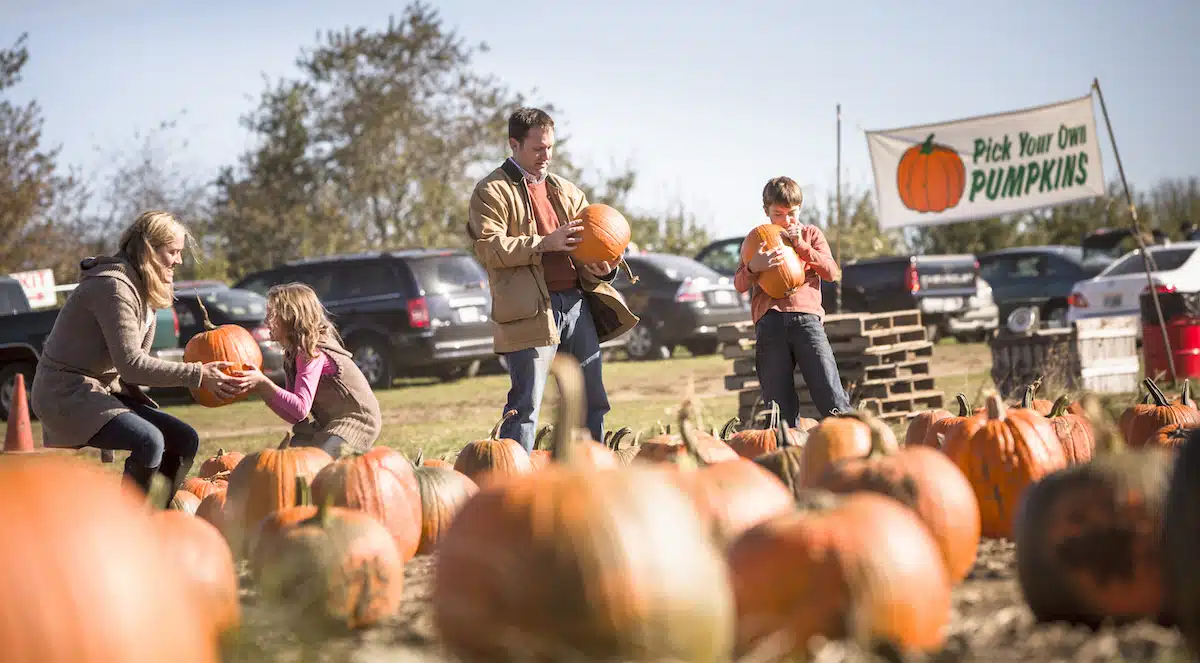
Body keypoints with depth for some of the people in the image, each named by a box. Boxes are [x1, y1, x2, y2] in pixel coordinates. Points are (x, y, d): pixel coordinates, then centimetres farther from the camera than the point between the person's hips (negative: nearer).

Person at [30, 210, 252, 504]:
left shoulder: (142, 288, 11)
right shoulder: (113, 286, -20)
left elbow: (136, 358, 7)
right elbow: (130, 364, -26)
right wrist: (197, 374, -26)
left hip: (104, 389, 10)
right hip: (65, 394, -10)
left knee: (184, 440, 1)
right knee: (149, 441, -29)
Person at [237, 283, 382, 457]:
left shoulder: (312, 352, -20)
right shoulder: (292, 354, 7)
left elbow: (300, 408, -29)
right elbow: (293, 416, 0)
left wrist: (263, 384, -31)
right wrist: (259, 388, -10)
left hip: (358, 419, -9)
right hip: (332, 422, 10)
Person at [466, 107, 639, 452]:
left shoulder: (565, 191, 21)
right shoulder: (492, 191, 0)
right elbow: (489, 248, -12)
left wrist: (600, 268, -2)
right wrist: (545, 243, -17)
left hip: (576, 303, 7)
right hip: (531, 311, -7)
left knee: (592, 403, 8)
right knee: (526, 405, -8)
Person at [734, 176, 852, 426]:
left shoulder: (810, 234, 20)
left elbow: (832, 272, 8)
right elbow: (739, 284, 9)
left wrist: (802, 247, -3)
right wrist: (754, 267, -14)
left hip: (806, 316, -1)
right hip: (769, 319, 1)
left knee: (831, 397, -12)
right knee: (779, 405, -4)